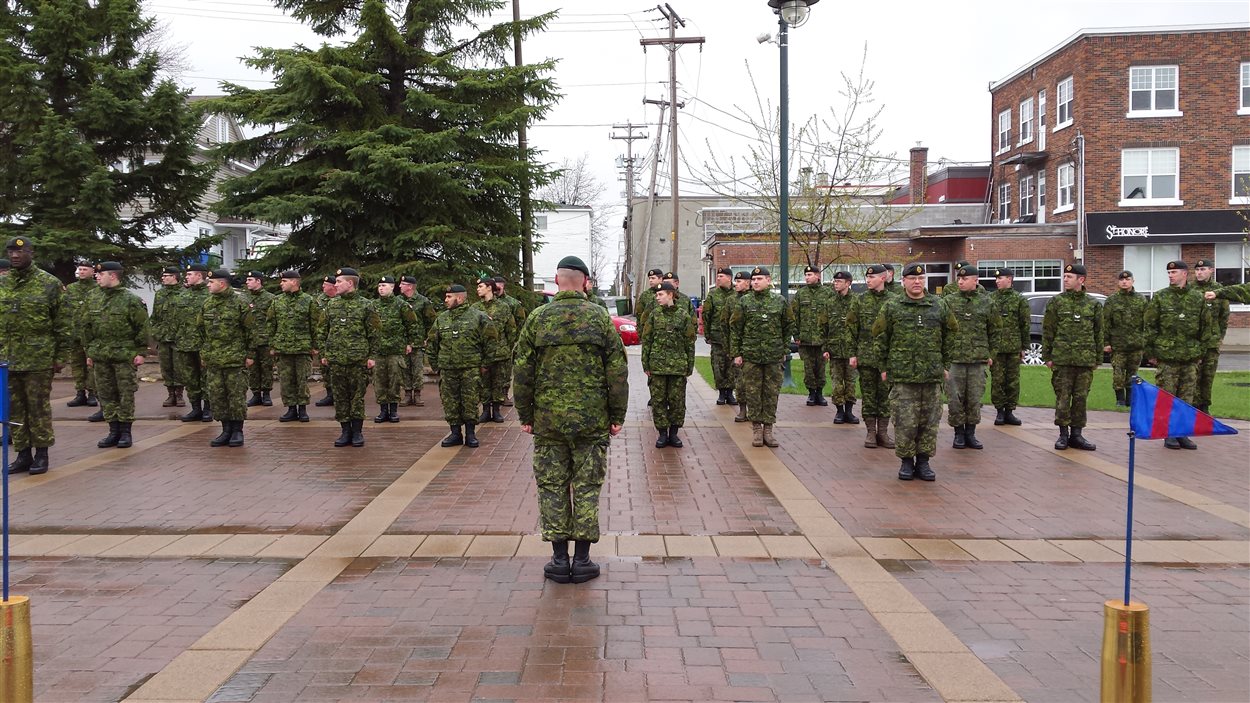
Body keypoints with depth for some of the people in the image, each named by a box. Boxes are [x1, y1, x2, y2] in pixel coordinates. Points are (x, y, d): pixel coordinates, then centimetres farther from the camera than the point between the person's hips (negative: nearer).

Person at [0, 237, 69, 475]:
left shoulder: (50, 283, -2)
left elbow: (62, 323, -2)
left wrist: (60, 356, -6)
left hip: (39, 359, -4)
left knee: (39, 408, 1)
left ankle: (41, 454, 11)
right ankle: (23, 454, 18)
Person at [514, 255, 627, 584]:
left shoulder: (537, 319, -1)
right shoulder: (599, 318, -2)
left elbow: (522, 372, 1)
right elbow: (617, 372, -2)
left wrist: (525, 416, 10)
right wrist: (617, 416, 6)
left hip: (548, 420, 0)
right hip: (591, 420, 0)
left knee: (552, 486, 8)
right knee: (587, 486, 7)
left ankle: (559, 559, 11)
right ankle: (582, 560, 10)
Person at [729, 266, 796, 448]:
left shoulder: (780, 301, 4)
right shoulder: (744, 302, 1)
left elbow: (789, 326, 12)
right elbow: (735, 329, 2)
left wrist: (785, 350, 8)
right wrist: (736, 353, -2)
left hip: (774, 357, 1)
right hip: (750, 356, -1)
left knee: (771, 393, 4)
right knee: (752, 393, 2)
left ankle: (768, 429, 13)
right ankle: (756, 428, 13)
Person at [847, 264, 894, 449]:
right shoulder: (860, 300, 3)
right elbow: (851, 328, 4)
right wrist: (852, 354, -1)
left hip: (887, 357, 0)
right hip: (865, 356, 0)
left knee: (885, 394, 5)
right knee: (868, 395, 4)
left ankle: (883, 432, 14)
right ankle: (871, 432, 12)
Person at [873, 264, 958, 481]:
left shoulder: (940, 306, 8)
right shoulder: (891, 307, 2)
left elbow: (950, 335, 17)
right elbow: (880, 337, 7)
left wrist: (945, 365, 14)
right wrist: (884, 367, 5)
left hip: (933, 374, 2)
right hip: (902, 374, -2)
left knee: (929, 420, 6)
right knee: (905, 421, -2)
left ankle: (923, 461, 16)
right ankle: (906, 461, 11)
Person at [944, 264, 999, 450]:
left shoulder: (987, 302, 6)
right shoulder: (949, 301, 1)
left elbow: (994, 330, 13)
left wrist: (990, 354, 10)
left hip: (978, 359, 1)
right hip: (954, 358, -1)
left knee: (974, 398, 6)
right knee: (956, 398, 1)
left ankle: (970, 433, 17)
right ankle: (959, 433, 13)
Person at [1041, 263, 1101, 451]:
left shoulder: (1094, 304, 7)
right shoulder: (1056, 302, 3)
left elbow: (1098, 333, 11)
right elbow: (1047, 331, 3)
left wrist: (1098, 359, 9)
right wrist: (1047, 356, -1)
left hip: (1086, 360, 2)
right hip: (1062, 359, -1)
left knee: (1081, 398, 6)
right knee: (1062, 398, 0)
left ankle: (1076, 435, 15)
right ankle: (1063, 434, 11)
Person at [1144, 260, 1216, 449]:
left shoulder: (1199, 299, 6)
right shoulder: (1159, 297, 1)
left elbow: (1207, 327, 11)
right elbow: (1149, 326, 1)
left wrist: (1201, 351, 8)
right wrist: (1151, 352, -2)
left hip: (1190, 358, 2)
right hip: (1166, 357, -2)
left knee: (1187, 398, 6)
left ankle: (1182, 433, 15)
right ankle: (1169, 434, 8)